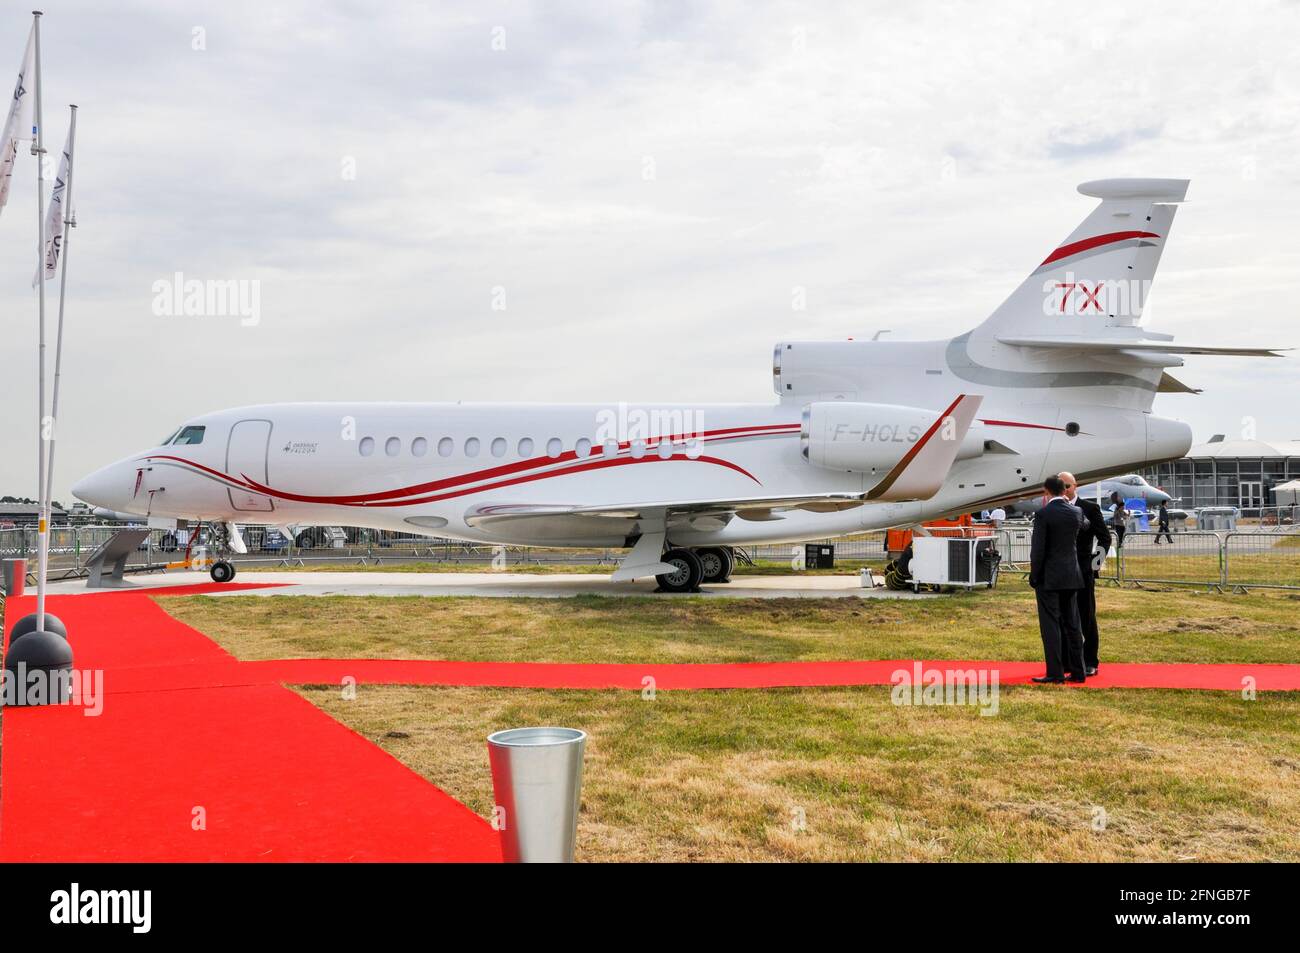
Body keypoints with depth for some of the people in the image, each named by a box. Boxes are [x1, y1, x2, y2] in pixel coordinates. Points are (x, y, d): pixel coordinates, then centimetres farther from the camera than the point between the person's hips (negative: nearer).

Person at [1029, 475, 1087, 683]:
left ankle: (1055, 673, -3)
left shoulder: (1043, 514, -14)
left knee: (1050, 625, -2)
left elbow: (1038, 549, -15)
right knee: (1072, 624, 12)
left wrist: (1034, 576, -5)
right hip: (1071, 577, 6)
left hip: (1049, 577, -6)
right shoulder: (1077, 512, 2)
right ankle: (1077, 671, 15)